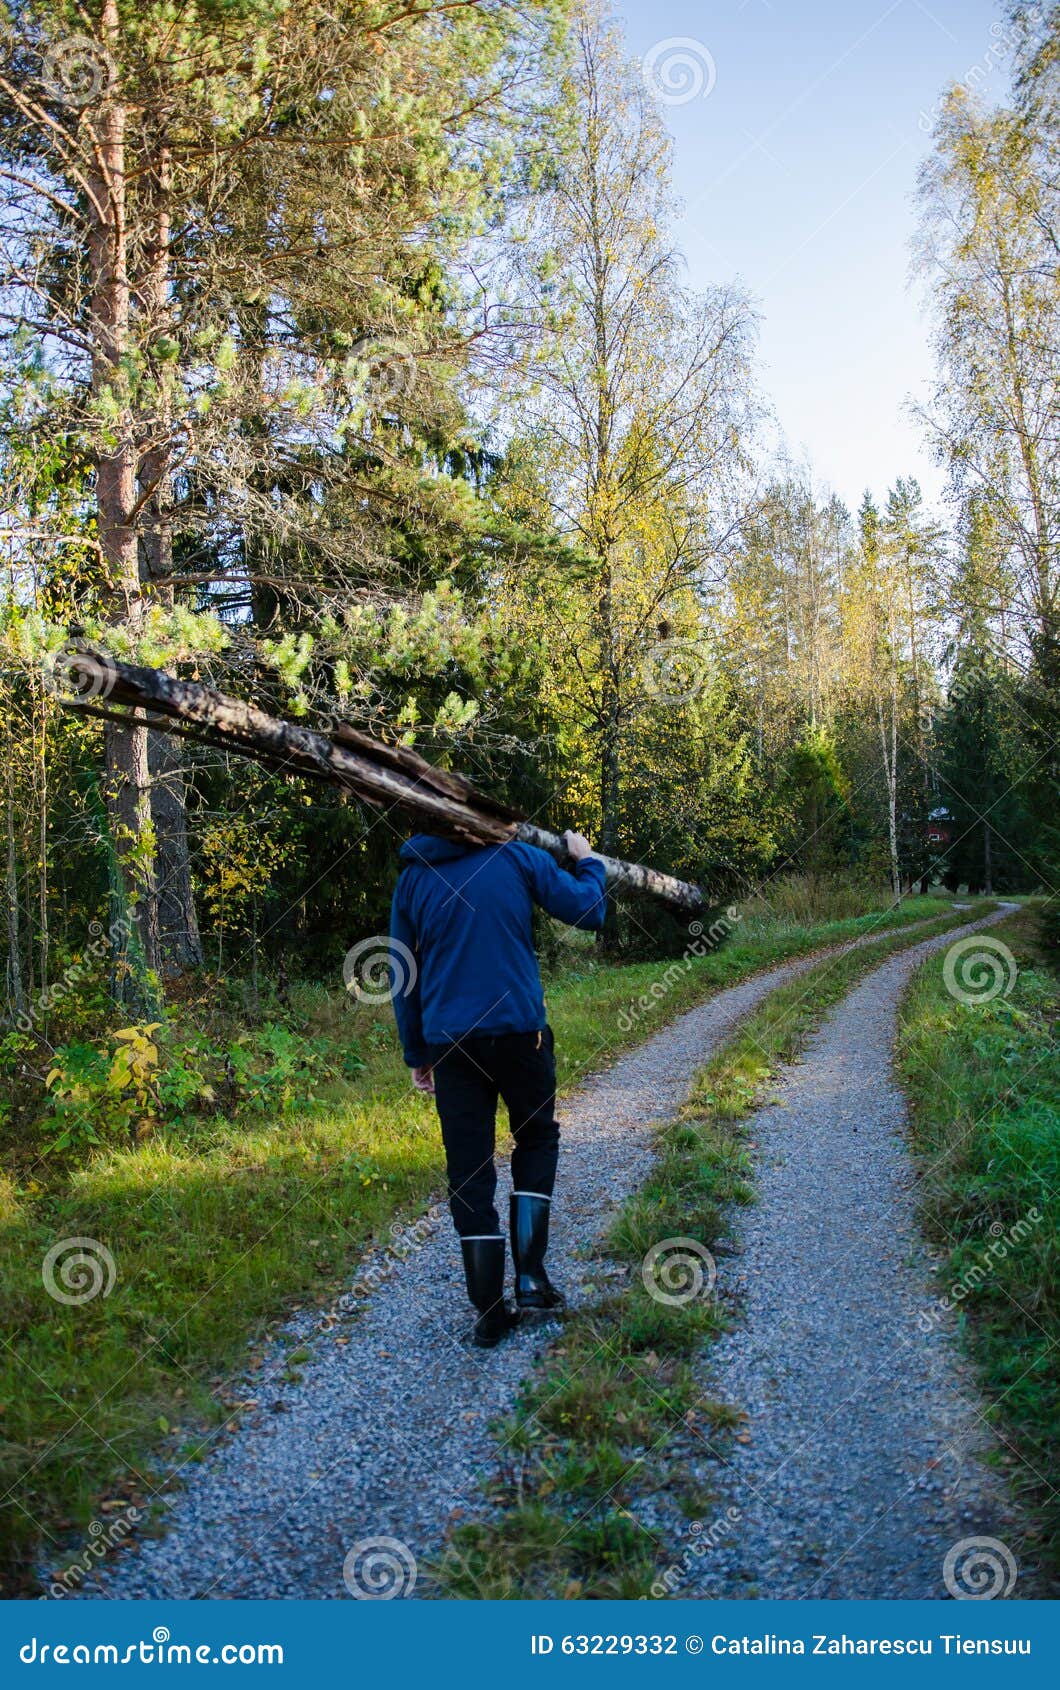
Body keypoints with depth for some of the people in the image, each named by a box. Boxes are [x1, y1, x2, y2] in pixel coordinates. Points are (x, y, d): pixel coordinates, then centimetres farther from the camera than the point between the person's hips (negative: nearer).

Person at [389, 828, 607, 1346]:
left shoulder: (413, 877, 8)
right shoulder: (517, 857, 0)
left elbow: (403, 976, 9)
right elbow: (589, 912, 3)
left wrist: (416, 1055, 16)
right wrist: (588, 863, 22)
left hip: (449, 1042, 2)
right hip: (519, 1028, -1)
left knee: (469, 1171, 7)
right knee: (536, 1141, 19)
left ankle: (490, 1313, 9)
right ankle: (530, 1276, 10)